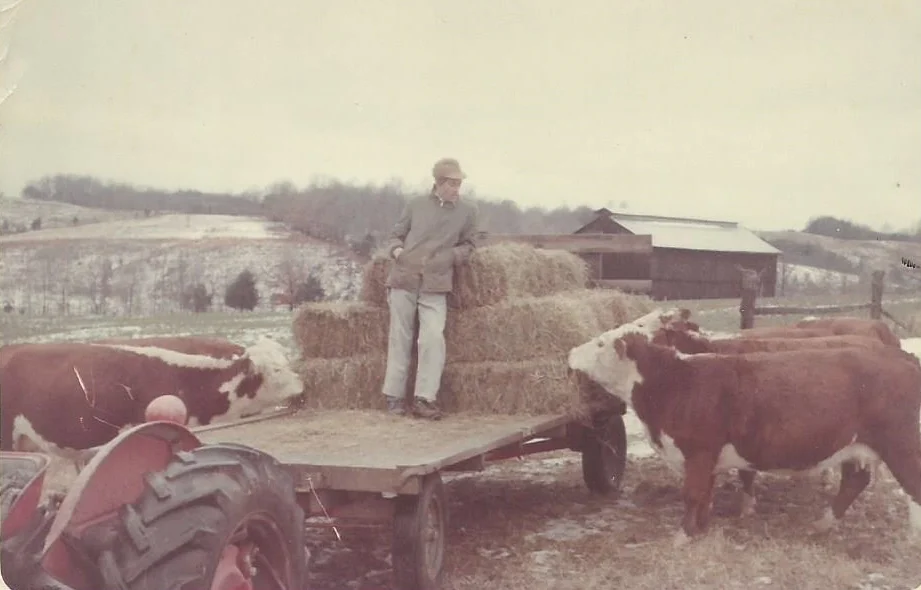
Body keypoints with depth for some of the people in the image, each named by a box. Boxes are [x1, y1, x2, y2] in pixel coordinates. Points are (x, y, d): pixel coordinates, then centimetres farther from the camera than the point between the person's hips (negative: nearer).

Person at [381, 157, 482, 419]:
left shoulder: (468, 211, 6)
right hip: (404, 278, 1)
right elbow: (396, 234, 16)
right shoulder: (416, 204, 8)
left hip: (435, 283, -1)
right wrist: (396, 250, -6)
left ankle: (424, 398, -6)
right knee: (400, 338, 4)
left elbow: (468, 245, 11)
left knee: (433, 337, -14)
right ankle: (395, 396, 12)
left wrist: (446, 257, -6)